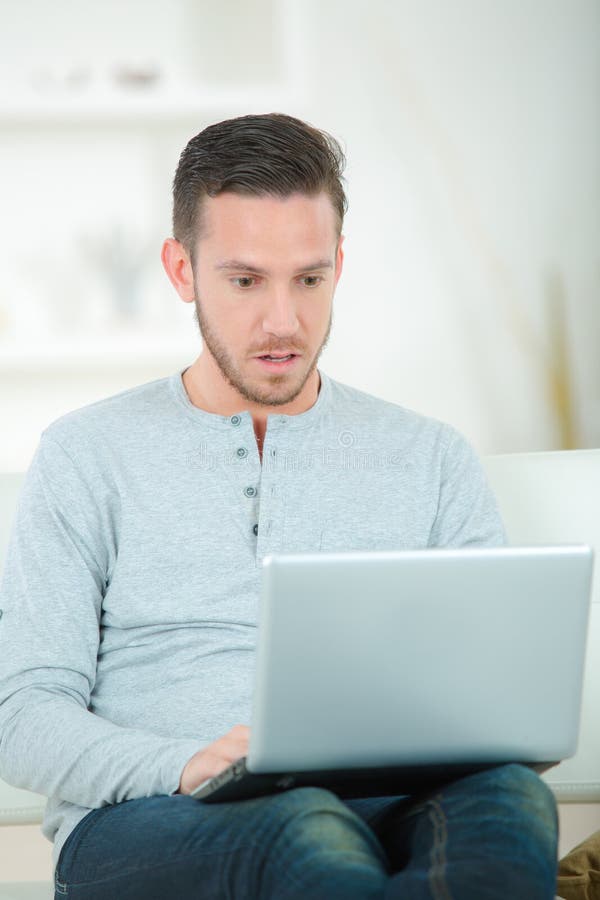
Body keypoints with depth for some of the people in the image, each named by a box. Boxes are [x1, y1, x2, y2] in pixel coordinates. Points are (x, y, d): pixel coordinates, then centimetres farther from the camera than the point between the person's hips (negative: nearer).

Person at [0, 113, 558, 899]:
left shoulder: (430, 460, 19)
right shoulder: (88, 457, 13)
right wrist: (188, 767, -18)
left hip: (381, 811, 2)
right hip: (142, 823, -2)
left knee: (506, 795, -37)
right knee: (304, 832, -41)